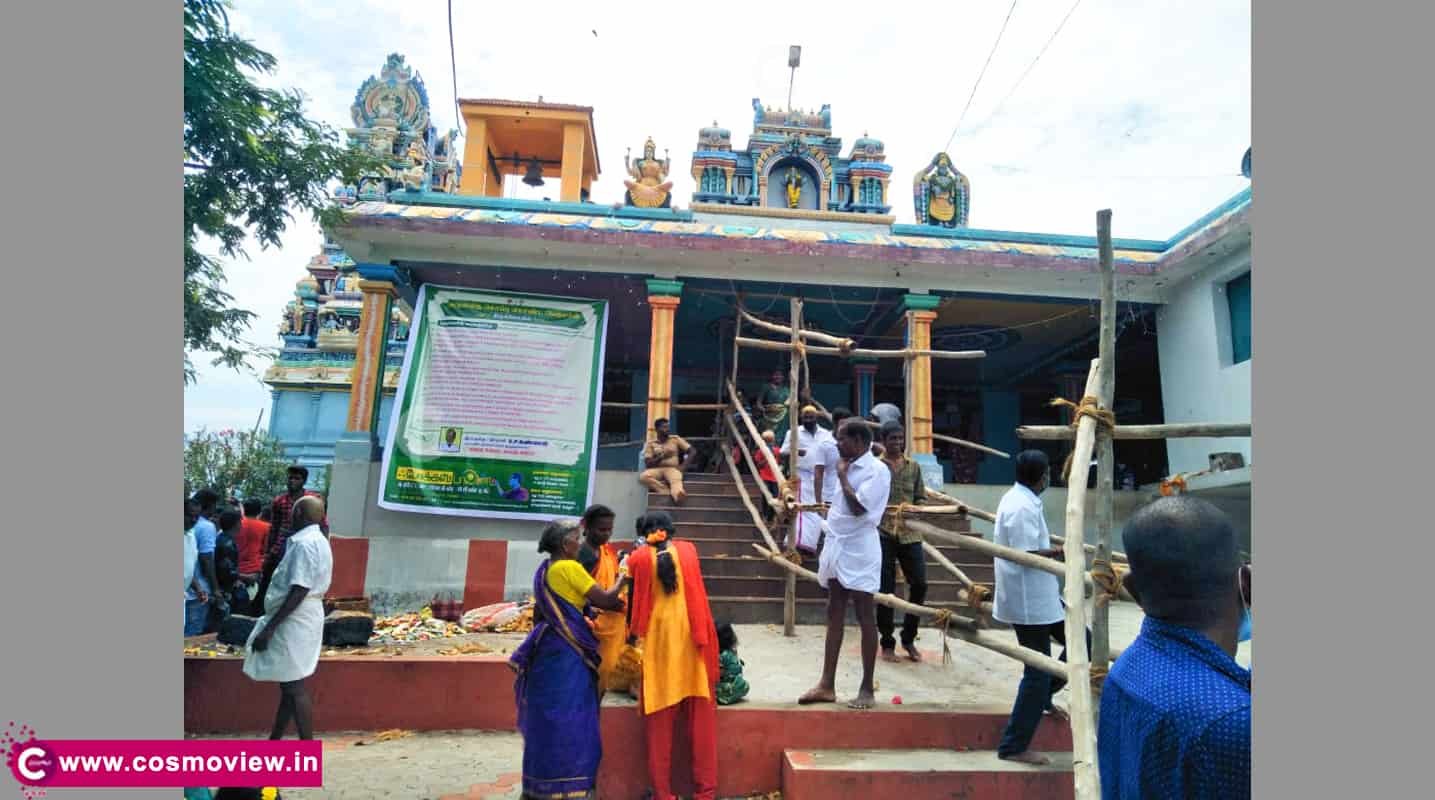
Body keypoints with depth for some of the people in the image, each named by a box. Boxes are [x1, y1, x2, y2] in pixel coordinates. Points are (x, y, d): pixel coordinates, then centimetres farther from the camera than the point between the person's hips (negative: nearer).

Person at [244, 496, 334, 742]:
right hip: (298, 620, 10)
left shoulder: (304, 543, -19)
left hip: (294, 621, -10)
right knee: (289, 685, 17)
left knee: (295, 687, -4)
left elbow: (299, 591, -24)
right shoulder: (317, 540, 12)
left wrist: (269, 627, -21)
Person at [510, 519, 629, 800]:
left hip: (548, 648, 9)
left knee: (548, 717, 16)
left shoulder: (544, 570, 11)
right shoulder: (570, 568, -15)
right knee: (567, 719, 0)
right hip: (567, 652, -9)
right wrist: (624, 576, -2)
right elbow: (605, 600, -14)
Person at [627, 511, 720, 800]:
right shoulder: (688, 549, 6)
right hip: (692, 638, 1)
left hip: (658, 639, -1)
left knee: (661, 720, 8)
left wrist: (632, 632, 20)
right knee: (701, 716, 8)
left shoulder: (639, 558, 2)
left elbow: (634, 599, 7)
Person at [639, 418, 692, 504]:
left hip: (672, 469, -1)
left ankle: (677, 494, -74)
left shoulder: (675, 439, 13)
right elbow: (648, 463, 0)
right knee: (643, 477, -35)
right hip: (657, 469, 1)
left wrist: (684, 465, -6)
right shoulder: (650, 444, 11)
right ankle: (669, 492, -37)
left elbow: (692, 451, 8)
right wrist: (662, 456, -12)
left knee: (676, 481, -41)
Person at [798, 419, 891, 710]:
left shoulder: (877, 470, -12)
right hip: (837, 547, 8)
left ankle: (867, 688, 12)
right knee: (834, 615, 10)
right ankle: (827, 685, 17)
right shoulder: (849, 467, 12)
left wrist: (842, 476, -12)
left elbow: (858, 507, -21)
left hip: (859, 551, -8)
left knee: (865, 618, 2)